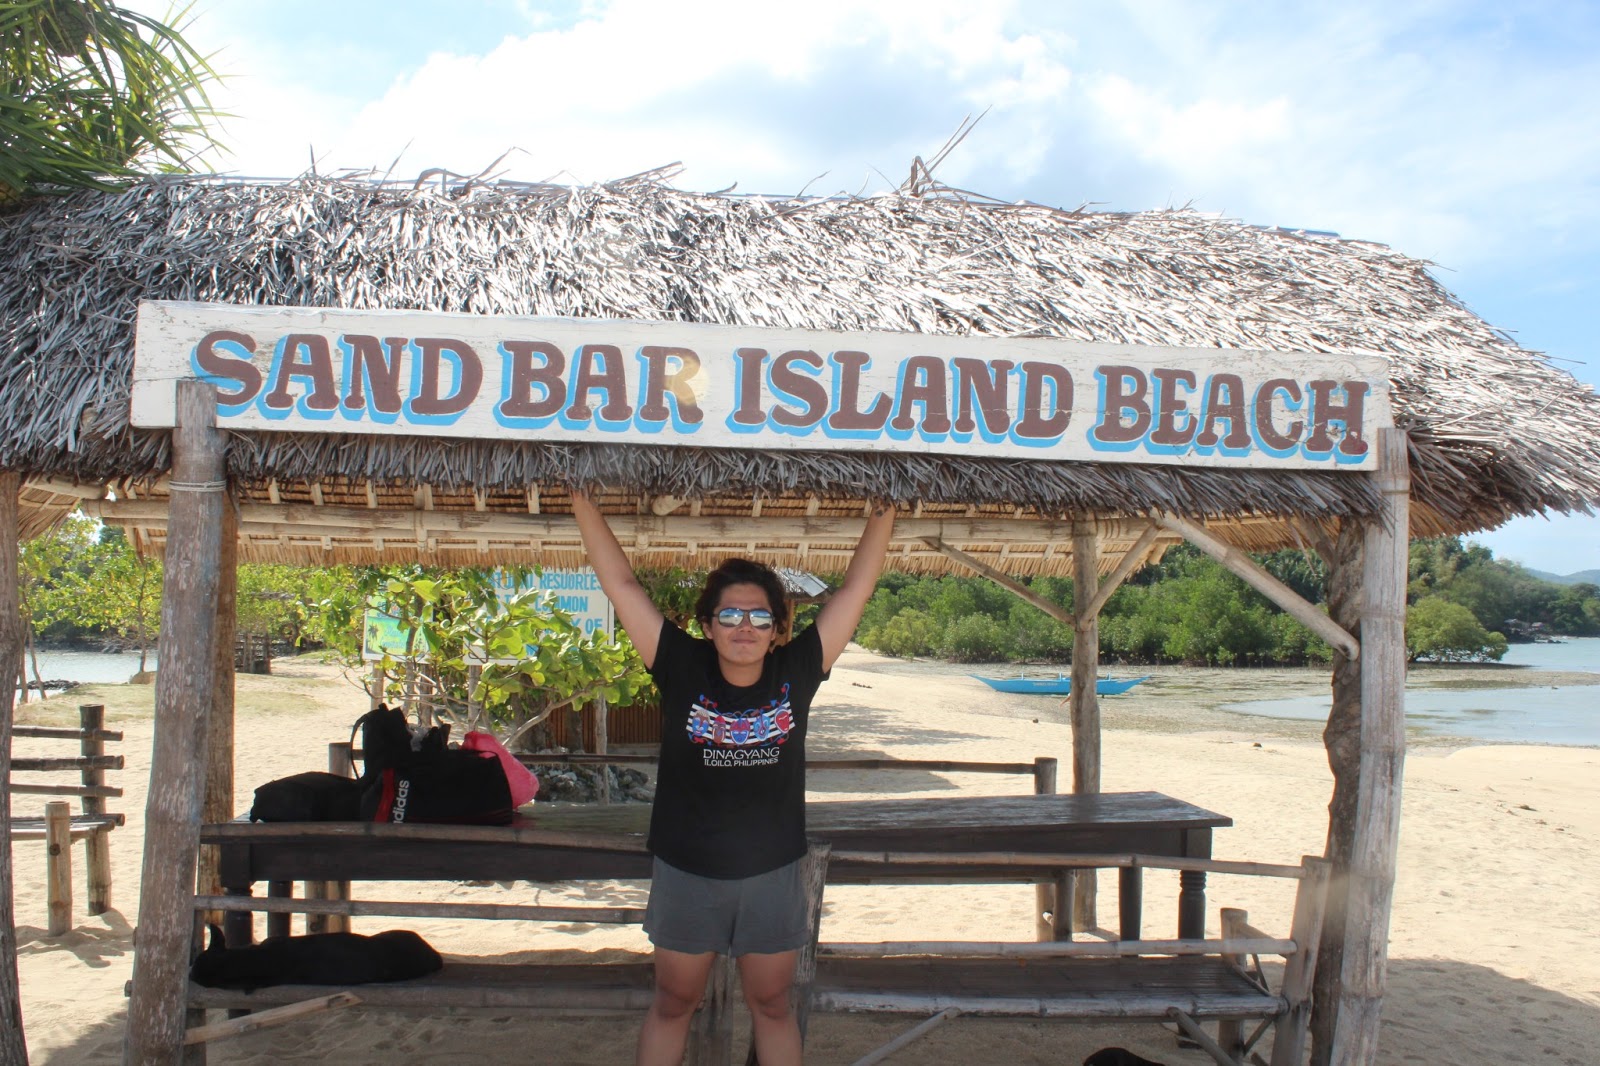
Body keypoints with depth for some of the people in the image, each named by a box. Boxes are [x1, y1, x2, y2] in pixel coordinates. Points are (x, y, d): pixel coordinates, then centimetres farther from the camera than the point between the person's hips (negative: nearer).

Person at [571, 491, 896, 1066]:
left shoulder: (796, 671, -8)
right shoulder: (682, 668, -11)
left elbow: (856, 588, -4)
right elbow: (621, 583, -11)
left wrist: (884, 513, -4)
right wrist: (583, 502, -11)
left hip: (773, 877, 1)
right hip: (686, 874, -1)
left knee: (772, 1006, 17)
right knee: (672, 1005, 15)